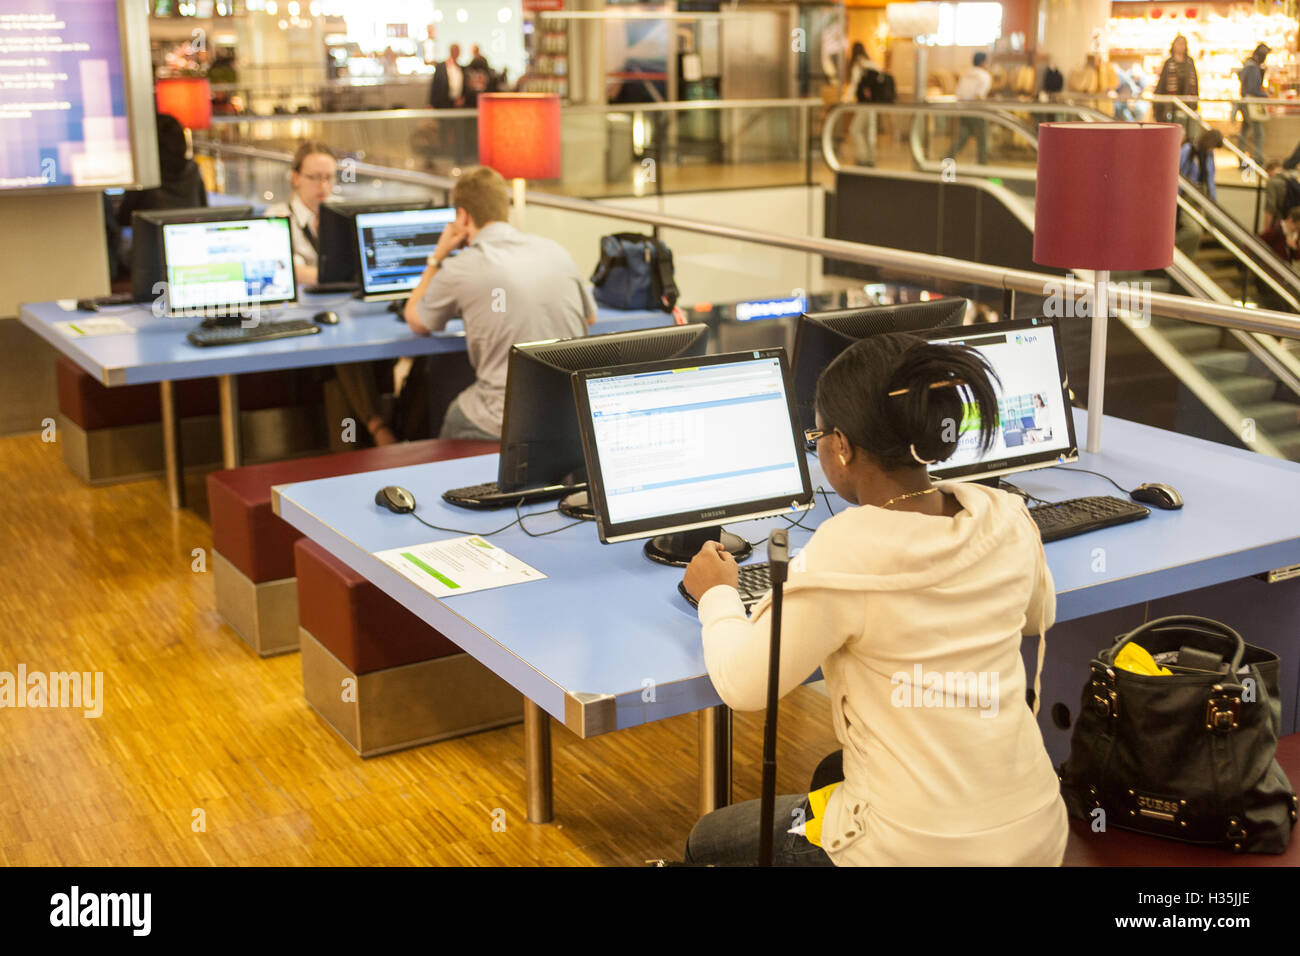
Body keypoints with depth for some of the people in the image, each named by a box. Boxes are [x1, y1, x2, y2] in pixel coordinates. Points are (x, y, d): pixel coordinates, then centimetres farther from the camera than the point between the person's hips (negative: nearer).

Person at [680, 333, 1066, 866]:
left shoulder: (846, 555, -24)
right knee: (831, 775, 36)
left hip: (919, 850, -6)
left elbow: (744, 685, -16)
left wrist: (717, 594, 2)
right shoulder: (1005, 519, -7)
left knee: (707, 842, 21)